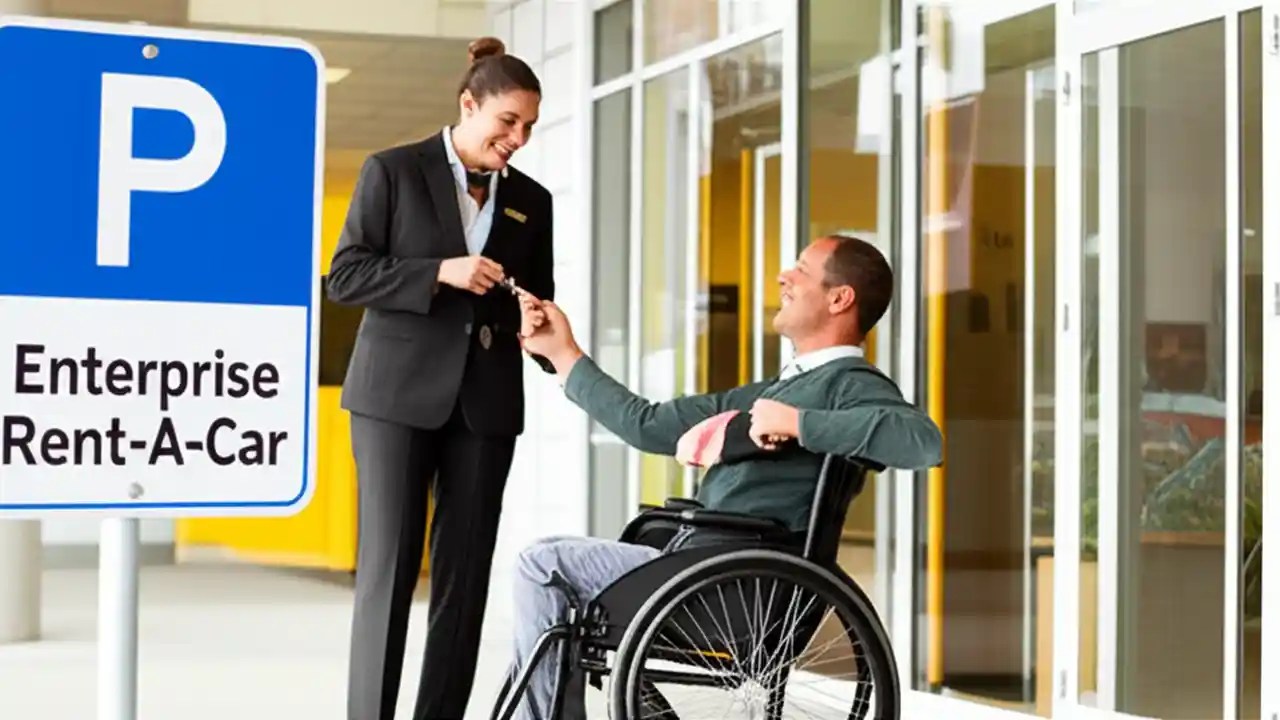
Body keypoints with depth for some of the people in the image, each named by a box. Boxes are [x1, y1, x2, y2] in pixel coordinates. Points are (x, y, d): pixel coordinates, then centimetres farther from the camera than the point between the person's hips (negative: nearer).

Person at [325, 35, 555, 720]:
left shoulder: (531, 200, 13)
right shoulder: (392, 171, 0)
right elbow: (345, 276, -5)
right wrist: (439, 273, -17)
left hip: (486, 401, 4)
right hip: (399, 393, -4)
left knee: (465, 575, 3)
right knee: (387, 571, -7)